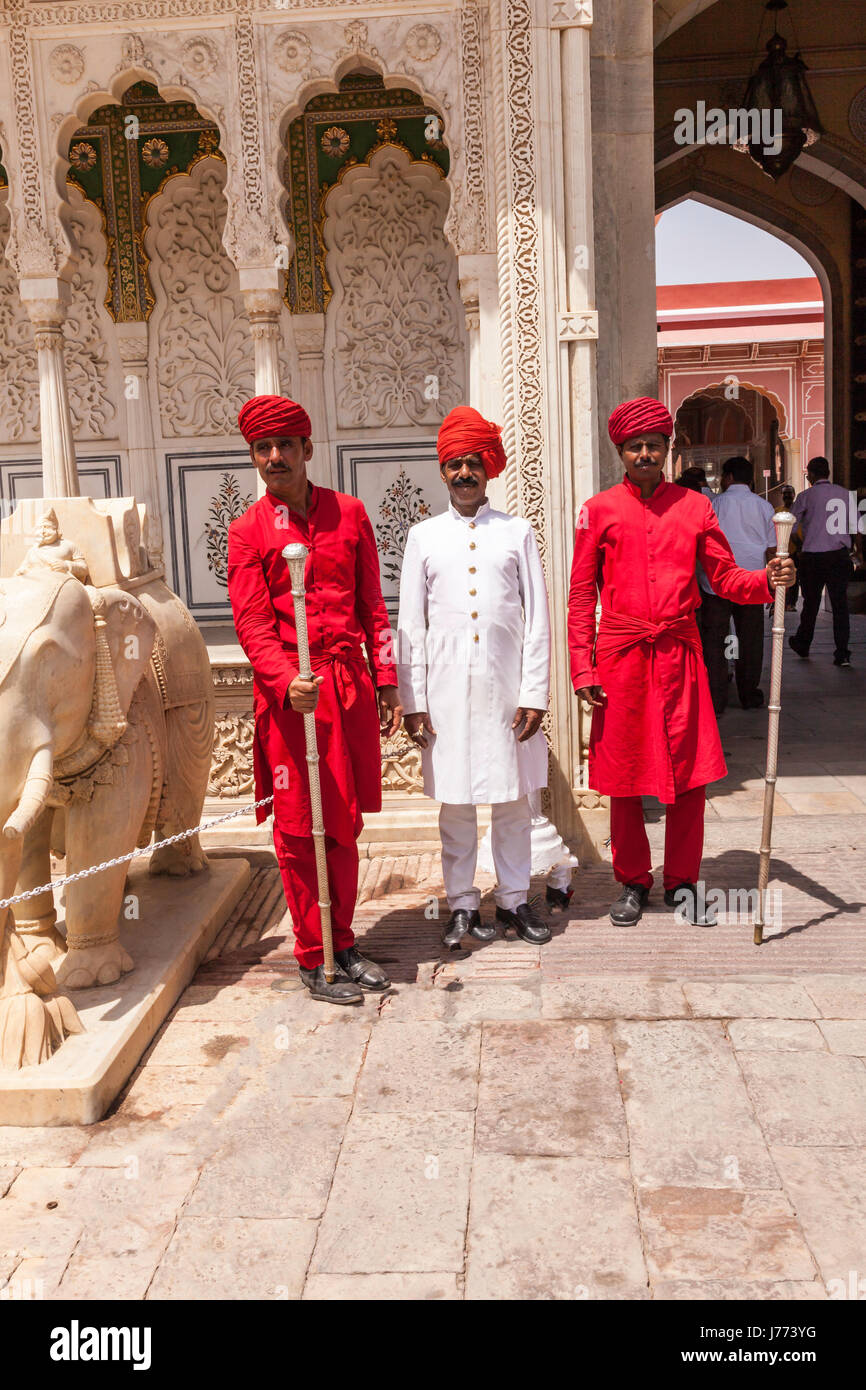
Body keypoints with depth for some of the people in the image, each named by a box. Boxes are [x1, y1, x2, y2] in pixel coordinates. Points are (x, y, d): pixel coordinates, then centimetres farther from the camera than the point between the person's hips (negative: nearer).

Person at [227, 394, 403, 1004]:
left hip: (352, 686, 3)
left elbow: (372, 606, 11)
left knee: (346, 826, 11)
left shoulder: (349, 513, 8)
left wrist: (386, 680, 6)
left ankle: (344, 942, 26)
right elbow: (253, 625, -7)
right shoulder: (248, 531, 0)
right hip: (288, 693, -3)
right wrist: (288, 682, -24)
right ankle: (314, 959, 16)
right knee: (299, 829, 3)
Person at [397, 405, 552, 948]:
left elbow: (538, 620, 3)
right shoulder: (423, 537, 7)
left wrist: (534, 694, -4)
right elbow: (411, 625, 5)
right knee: (455, 803, 6)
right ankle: (464, 904, 20)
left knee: (513, 799, 8)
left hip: (507, 688, 0)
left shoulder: (518, 532, 6)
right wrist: (414, 702, -1)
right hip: (447, 690, 0)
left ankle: (515, 899, 23)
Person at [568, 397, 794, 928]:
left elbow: (726, 578, 7)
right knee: (624, 775, 6)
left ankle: (683, 885, 20)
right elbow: (582, 595, 3)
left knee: (690, 771, 3)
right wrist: (583, 668, -4)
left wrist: (767, 580, -15)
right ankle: (633, 883, 23)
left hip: (680, 653, 1)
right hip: (621, 656, -1)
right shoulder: (599, 510, 4)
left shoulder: (695, 506, 8)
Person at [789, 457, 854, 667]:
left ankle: (803, 644, 27)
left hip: (813, 557, -2)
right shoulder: (845, 494, 6)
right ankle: (842, 653, -2)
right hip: (841, 555, 2)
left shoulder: (806, 496, -4)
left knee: (811, 602, 10)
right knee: (840, 603, 2)